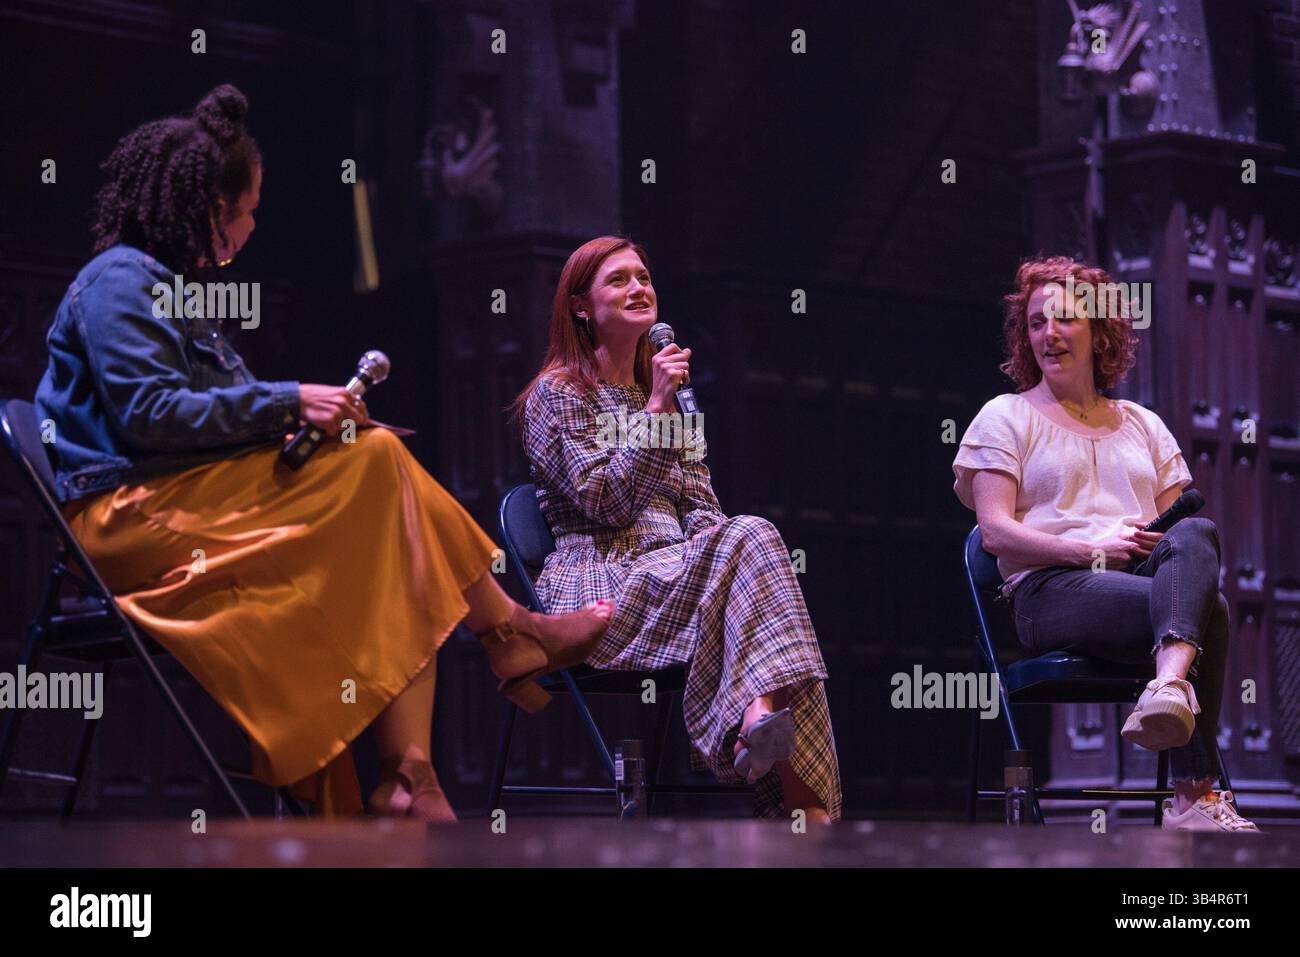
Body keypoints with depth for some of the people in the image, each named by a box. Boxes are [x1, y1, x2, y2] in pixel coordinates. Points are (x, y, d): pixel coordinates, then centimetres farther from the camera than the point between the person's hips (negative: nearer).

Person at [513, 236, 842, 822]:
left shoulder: (669, 395, 26)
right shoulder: (557, 395, 6)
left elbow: (700, 506, 17)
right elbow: (603, 500, -8)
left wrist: (718, 542, -6)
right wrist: (656, 410, -11)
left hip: (673, 576, 6)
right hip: (598, 587, -6)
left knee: (746, 539, -30)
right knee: (752, 539, -30)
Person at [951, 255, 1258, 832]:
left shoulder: (1141, 424, 28)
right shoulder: (1007, 417, 14)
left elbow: (1180, 518, 20)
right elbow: (995, 530, 1)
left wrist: (1175, 542, -7)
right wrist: (1091, 550, -13)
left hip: (1146, 576, 4)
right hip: (1052, 589, -4)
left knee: (1196, 535, -36)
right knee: (1207, 608, -34)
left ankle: (1171, 688, -57)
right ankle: (1194, 795, -42)